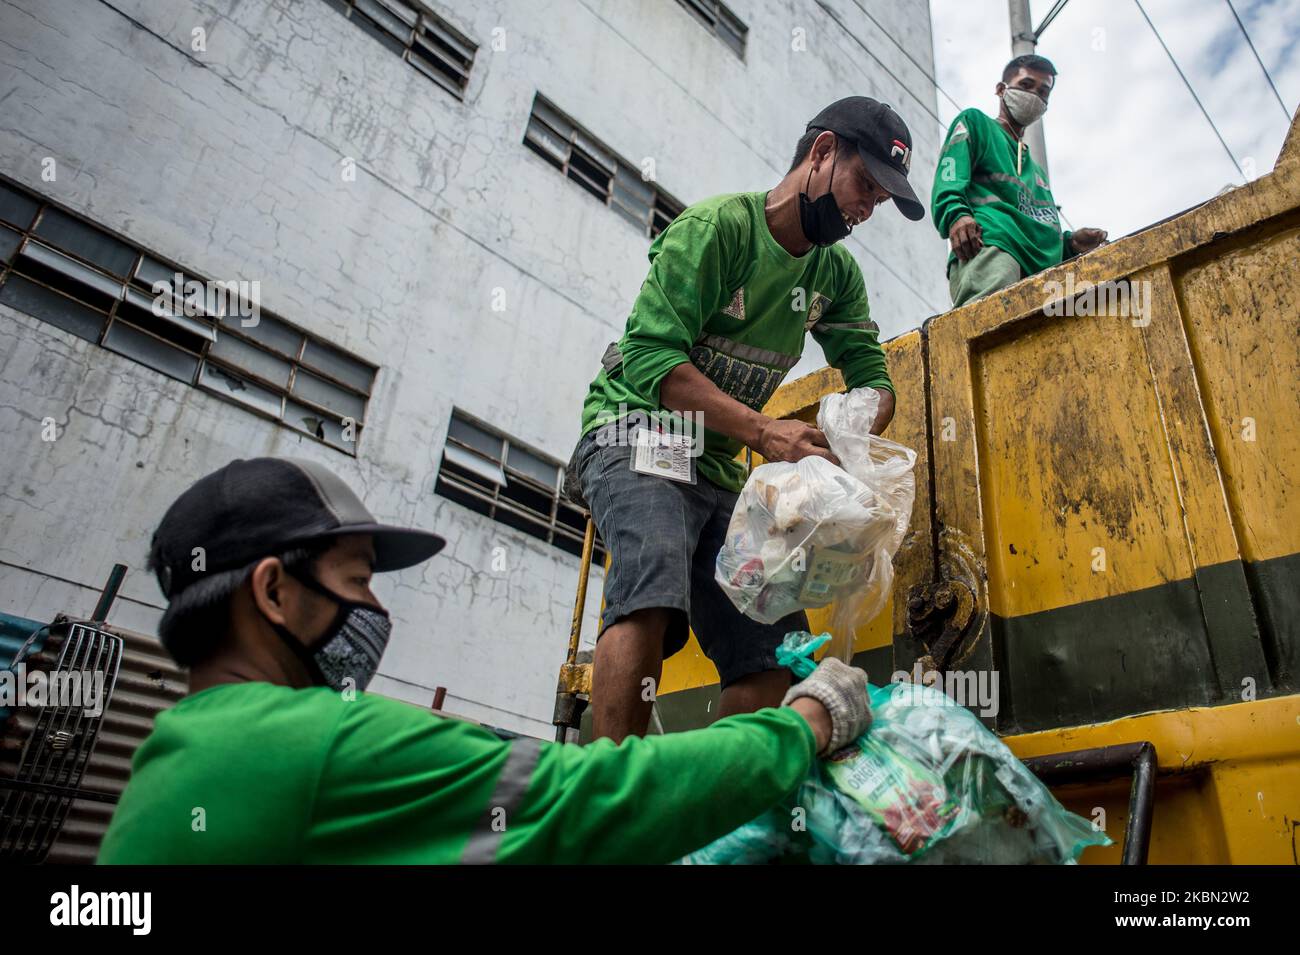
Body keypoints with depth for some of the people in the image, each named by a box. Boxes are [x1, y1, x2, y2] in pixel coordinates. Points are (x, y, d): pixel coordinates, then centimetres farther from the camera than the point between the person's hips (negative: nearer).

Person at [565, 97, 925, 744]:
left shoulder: (837, 273, 10)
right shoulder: (718, 225, -13)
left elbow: (873, 377, 8)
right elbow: (650, 355, -22)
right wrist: (763, 432, -31)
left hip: (719, 468, 7)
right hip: (636, 435, -7)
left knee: (771, 653, -5)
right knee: (654, 588, -34)